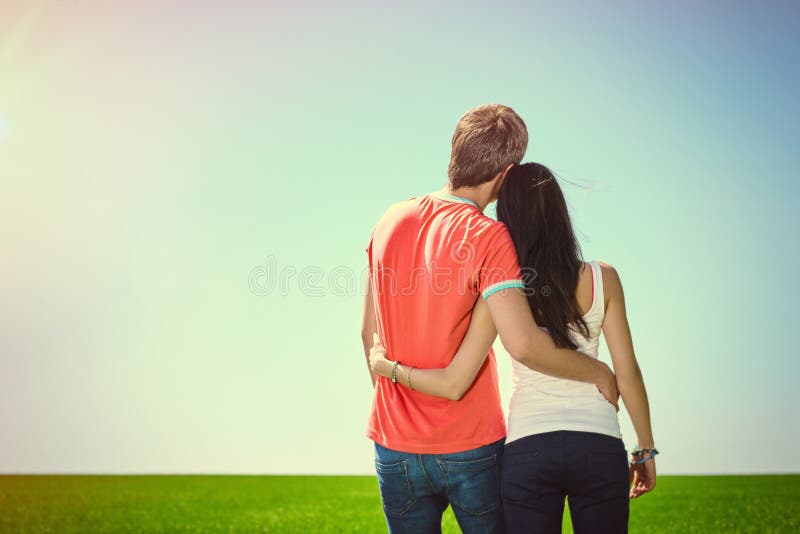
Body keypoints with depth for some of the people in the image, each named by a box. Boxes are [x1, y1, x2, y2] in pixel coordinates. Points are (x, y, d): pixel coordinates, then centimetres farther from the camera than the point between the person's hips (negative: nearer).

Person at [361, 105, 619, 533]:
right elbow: (523, 345, -24)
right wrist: (598, 373, -8)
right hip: (471, 448, -4)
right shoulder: (486, 237, -16)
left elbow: (369, 332, 8)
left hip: (395, 447, 4)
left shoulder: (391, 220, 1)